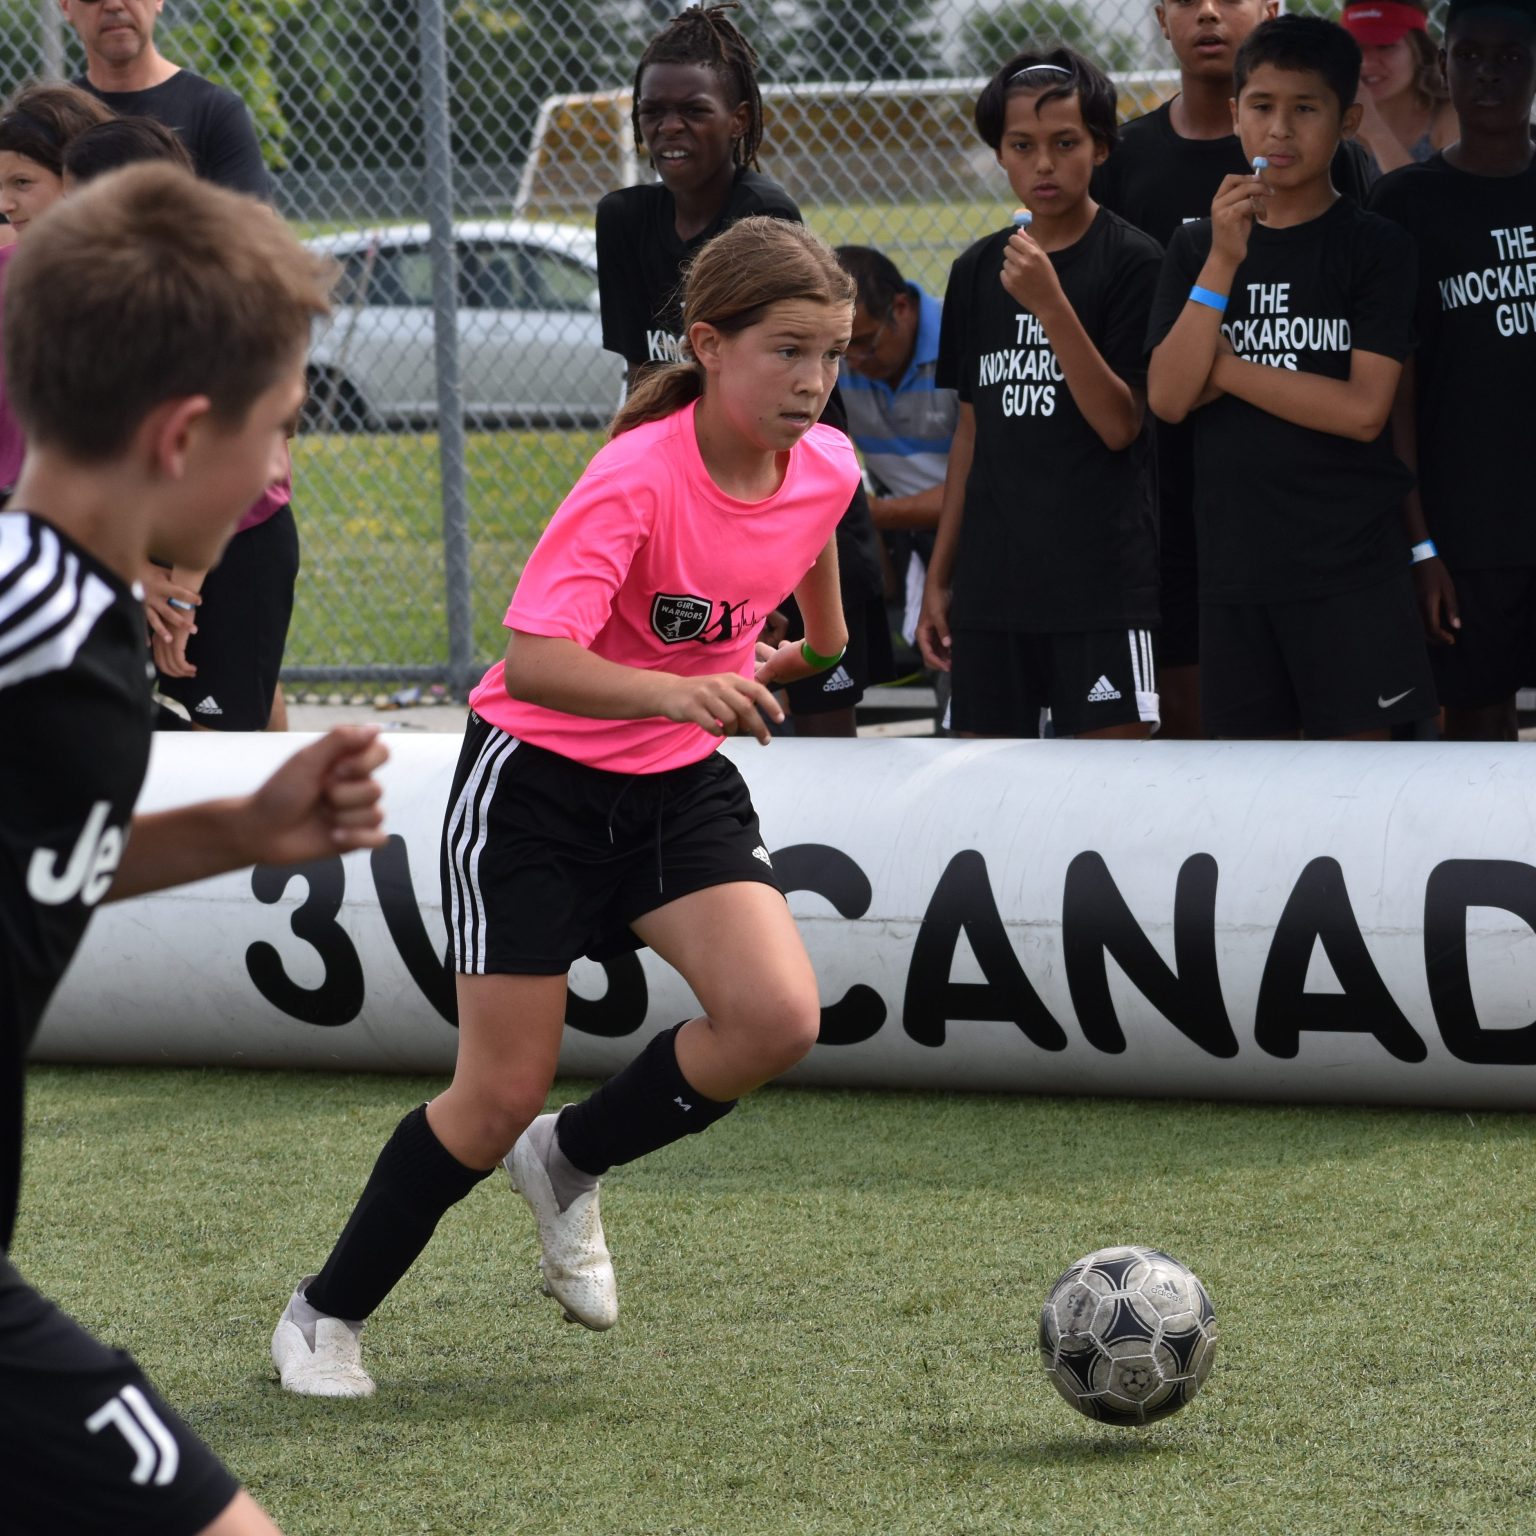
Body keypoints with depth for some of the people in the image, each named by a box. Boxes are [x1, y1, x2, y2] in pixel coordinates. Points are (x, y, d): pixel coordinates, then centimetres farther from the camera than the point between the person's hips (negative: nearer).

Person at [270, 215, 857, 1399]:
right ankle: (329, 1314, 20)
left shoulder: (826, 467, -8)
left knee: (778, 1019, -19)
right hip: (537, 780, -5)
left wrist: (816, 645, 37)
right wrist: (675, 692, -53)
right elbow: (534, 660, -37)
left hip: (680, 786, 5)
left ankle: (571, 1165, 9)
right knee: (502, 1097, -4)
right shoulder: (637, 478, -27)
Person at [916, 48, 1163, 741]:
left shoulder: (1133, 261, -6)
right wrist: (939, 578, 15)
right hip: (993, 580, 6)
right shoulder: (978, 270, 11)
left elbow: (1120, 424, -13)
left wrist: (1049, 304, -22)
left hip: (1103, 575, -5)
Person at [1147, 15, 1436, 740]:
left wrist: (1224, 370, -9)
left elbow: (1363, 410, -14)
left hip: (1351, 568, -4)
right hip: (1234, 563, 4)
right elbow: (1168, 400, -6)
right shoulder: (1195, 246, 6)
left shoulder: (1377, 248, -4)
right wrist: (1224, 261, -15)